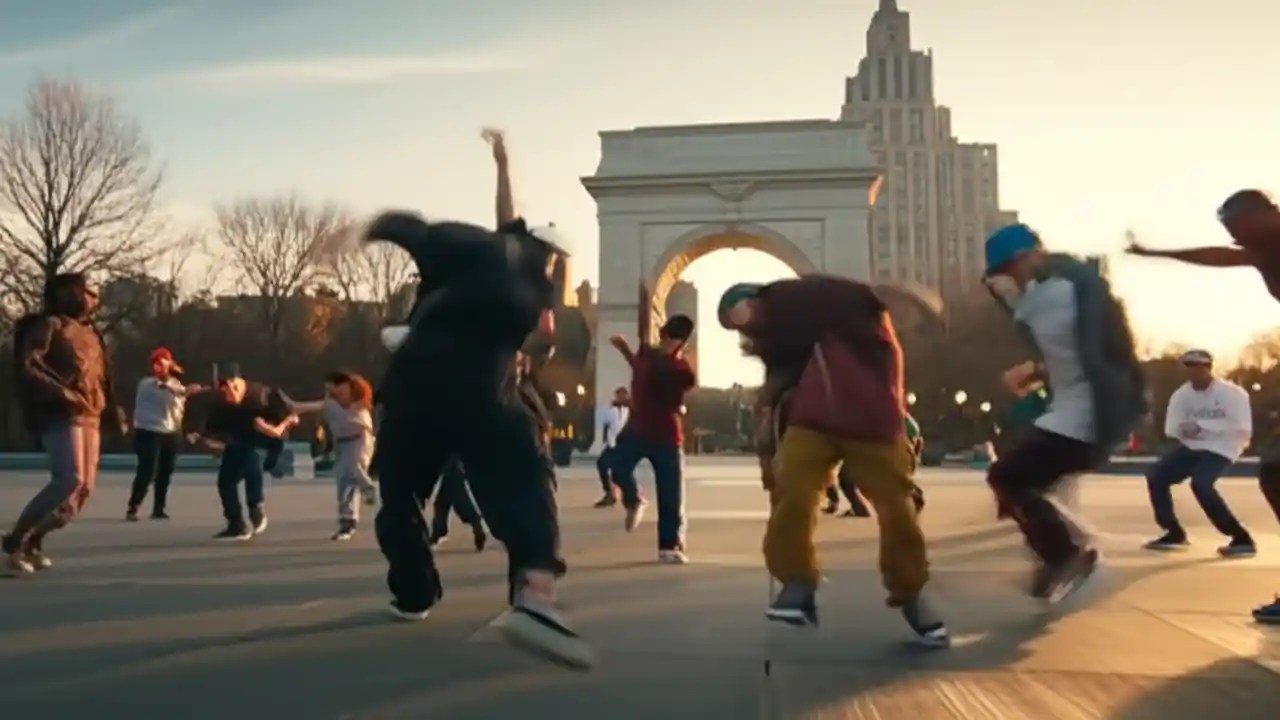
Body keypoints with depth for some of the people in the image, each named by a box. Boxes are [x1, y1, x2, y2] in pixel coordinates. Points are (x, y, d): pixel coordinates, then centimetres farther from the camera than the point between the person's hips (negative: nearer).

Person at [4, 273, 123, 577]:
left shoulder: (90, 332, 22)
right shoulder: (49, 324, -1)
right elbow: (26, 367, -12)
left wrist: (113, 408, 12)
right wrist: (60, 393, -22)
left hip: (89, 417, 8)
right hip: (60, 415, -8)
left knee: (85, 488, 3)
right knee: (70, 479, -21)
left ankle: (33, 542, 16)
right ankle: (15, 541, -7)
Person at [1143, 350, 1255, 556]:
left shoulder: (1232, 393, -15)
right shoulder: (1181, 395, 1)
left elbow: (1242, 429, -21)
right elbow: (1170, 429, -1)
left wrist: (1202, 427, -25)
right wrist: (1184, 428, -24)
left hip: (1220, 449, -7)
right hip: (1191, 446, 7)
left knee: (1200, 484, -29)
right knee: (1156, 476, -4)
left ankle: (1242, 540, -18)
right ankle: (1174, 533, 11)